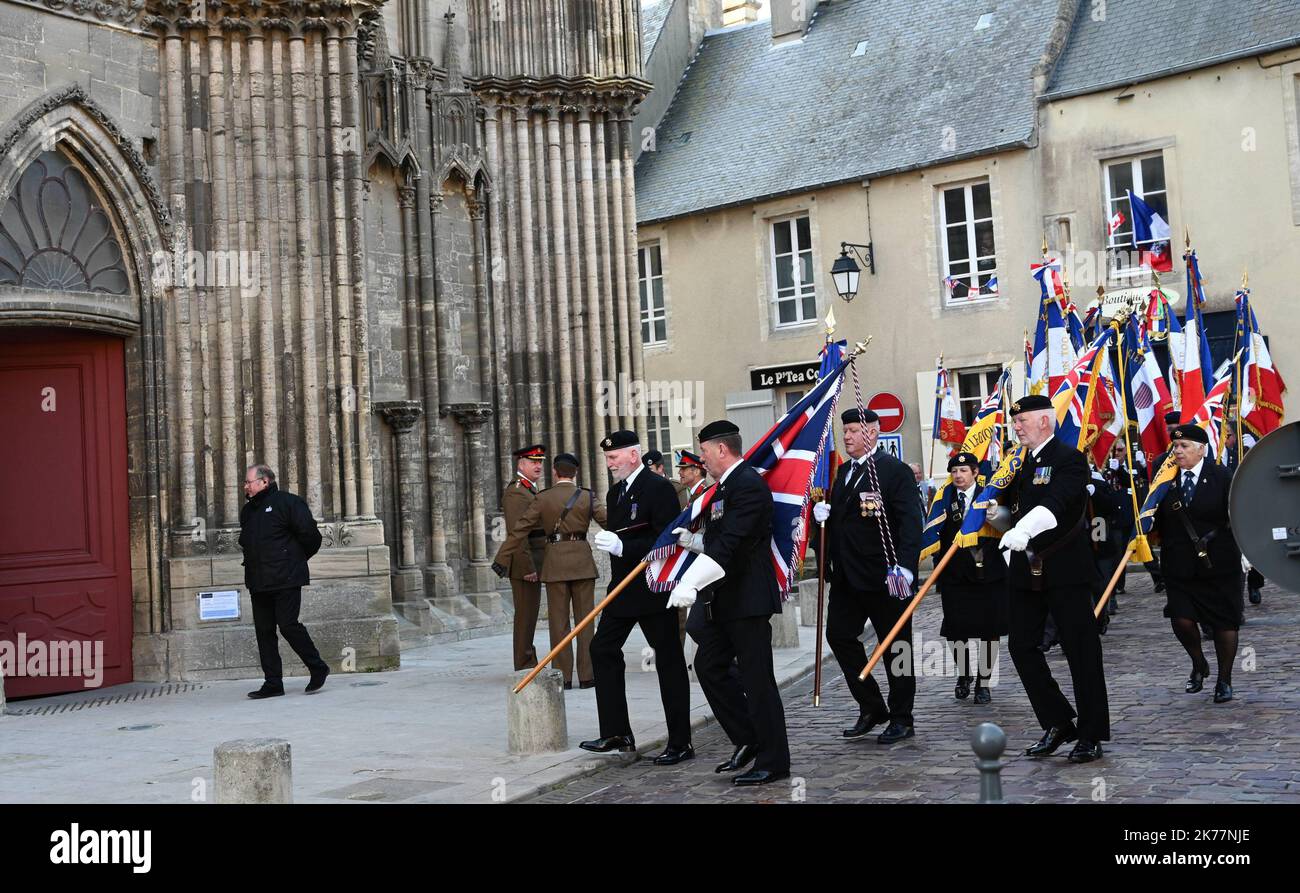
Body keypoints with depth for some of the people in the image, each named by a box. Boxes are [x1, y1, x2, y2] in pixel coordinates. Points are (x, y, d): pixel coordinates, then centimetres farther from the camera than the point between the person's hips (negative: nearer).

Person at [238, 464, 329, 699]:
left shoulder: (286, 502, -7)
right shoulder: (247, 511, 17)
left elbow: (310, 535, -8)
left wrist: (296, 560, 3)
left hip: (286, 580, -8)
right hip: (258, 582, 8)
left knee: (289, 625, -10)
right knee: (264, 631, 5)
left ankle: (318, 668, 7)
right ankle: (273, 683, 9)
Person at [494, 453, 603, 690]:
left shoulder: (543, 498, -1)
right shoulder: (587, 497, 0)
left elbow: (519, 530, -2)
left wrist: (501, 559, 1)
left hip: (554, 562, 0)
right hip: (582, 560, 0)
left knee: (559, 620, 5)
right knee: (585, 618, 6)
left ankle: (563, 676, 4)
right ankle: (587, 675, 5)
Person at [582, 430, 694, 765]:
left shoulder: (658, 488, -14)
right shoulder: (615, 491, 14)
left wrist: (623, 547, -27)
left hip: (653, 588, -9)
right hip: (623, 588, 9)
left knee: (669, 661, -2)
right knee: (603, 649, 8)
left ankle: (681, 743, 4)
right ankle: (616, 734, 15)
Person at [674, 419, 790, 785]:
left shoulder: (749, 485, -17)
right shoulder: (725, 487, 14)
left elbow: (728, 544, -27)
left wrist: (690, 583, -32)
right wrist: (690, 539, 9)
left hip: (748, 599, -10)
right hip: (724, 599, 10)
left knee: (756, 678, -3)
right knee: (709, 665, 13)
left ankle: (773, 762, 6)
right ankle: (747, 740, 22)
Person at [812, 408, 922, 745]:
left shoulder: (895, 471, -10)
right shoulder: (843, 472, 14)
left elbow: (910, 523, -17)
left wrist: (904, 566, -28)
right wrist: (822, 513, 1)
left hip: (883, 577, -8)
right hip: (846, 575, 8)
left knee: (895, 646, 3)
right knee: (839, 635, 7)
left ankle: (901, 718, 15)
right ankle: (871, 708, 20)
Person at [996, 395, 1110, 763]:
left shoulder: (1069, 459, -11)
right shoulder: (1018, 461, 13)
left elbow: (1054, 503, -30)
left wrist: (1023, 530, -43)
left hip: (1064, 569, -7)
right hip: (1026, 570, 7)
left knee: (1081, 650, 0)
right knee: (1021, 645, 6)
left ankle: (1091, 734, 9)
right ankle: (1058, 724, 17)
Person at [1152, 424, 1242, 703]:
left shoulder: (1222, 476, -5)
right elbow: (1159, 523, 9)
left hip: (1219, 565, -2)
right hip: (1180, 565, 2)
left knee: (1224, 622, 6)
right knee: (1181, 619, -10)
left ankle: (1224, 680, 24)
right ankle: (1199, 664, 20)